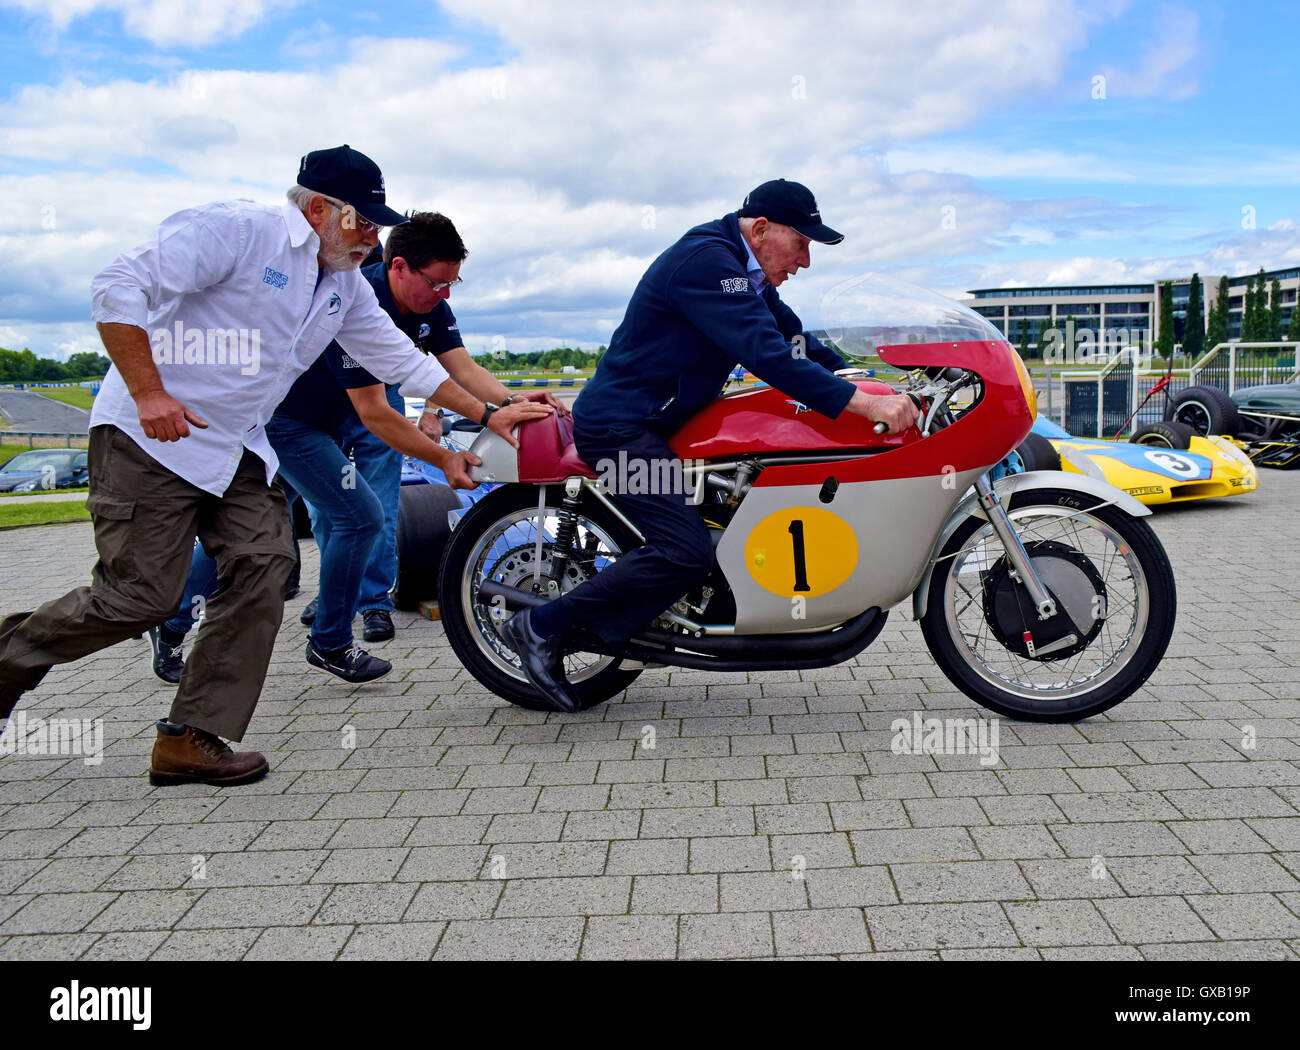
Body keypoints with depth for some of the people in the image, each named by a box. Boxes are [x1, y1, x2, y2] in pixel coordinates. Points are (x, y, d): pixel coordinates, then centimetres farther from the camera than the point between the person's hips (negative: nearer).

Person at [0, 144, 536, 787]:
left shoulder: (345, 287, 13)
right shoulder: (235, 229, -11)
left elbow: (400, 360, 19)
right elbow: (119, 287, -17)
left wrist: (487, 414, 15)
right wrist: (148, 394, -22)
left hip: (240, 448, 8)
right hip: (151, 438, -8)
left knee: (261, 573, -6)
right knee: (140, 596, -10)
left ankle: (192, 737, 3)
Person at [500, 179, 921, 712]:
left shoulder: (745, 271, 14)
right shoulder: (705, 260, -19)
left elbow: (794, 338, 16)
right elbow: (766, 354, -30)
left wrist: (872, 385, 5)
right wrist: (864, 404, -33)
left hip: (662, 421, 11)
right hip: (620, 425, -11)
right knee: (687, 552, -20)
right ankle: (543, 624, -8)